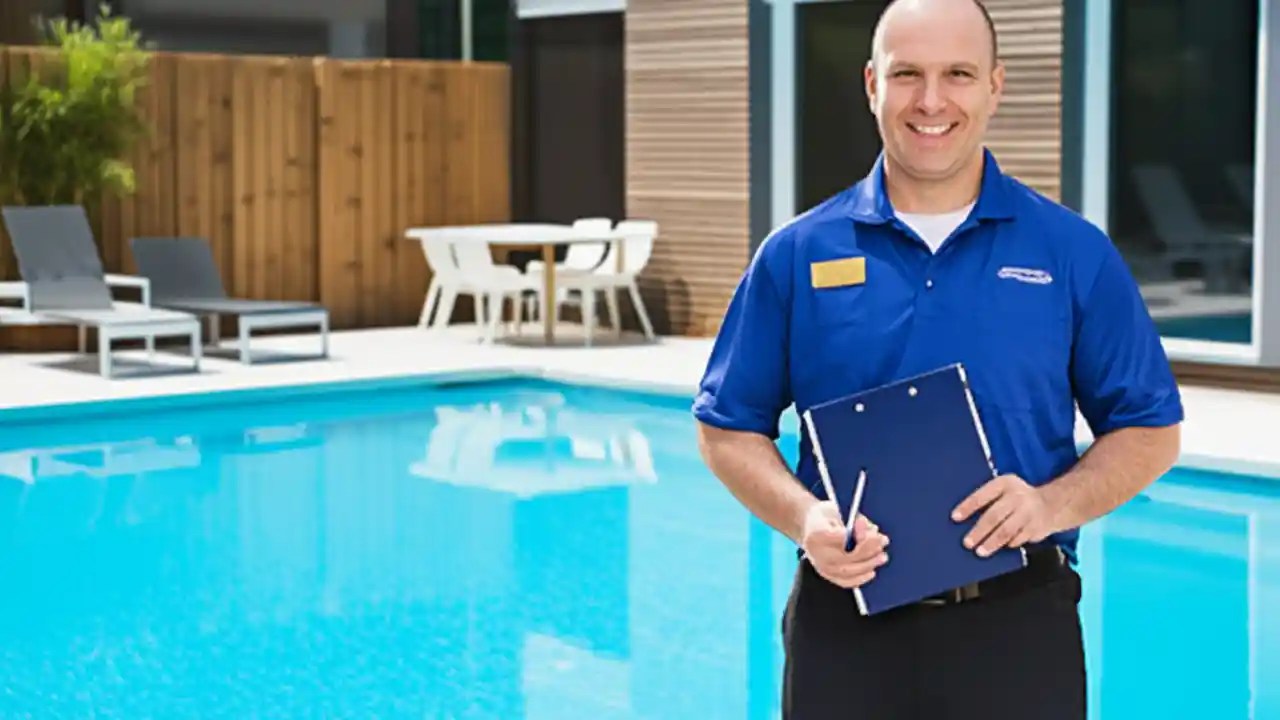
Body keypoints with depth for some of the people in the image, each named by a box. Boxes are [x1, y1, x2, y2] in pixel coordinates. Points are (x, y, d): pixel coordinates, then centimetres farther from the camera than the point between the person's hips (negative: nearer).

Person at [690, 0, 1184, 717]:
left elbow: (1151, 432, 5)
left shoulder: (1075, 252, 1)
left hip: (1020, 624, 0)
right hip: (846, 620, 1)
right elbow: (728, 427, 6)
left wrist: (1053, 503, -13)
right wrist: (803, 517, -13)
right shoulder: (798, 253, 2)